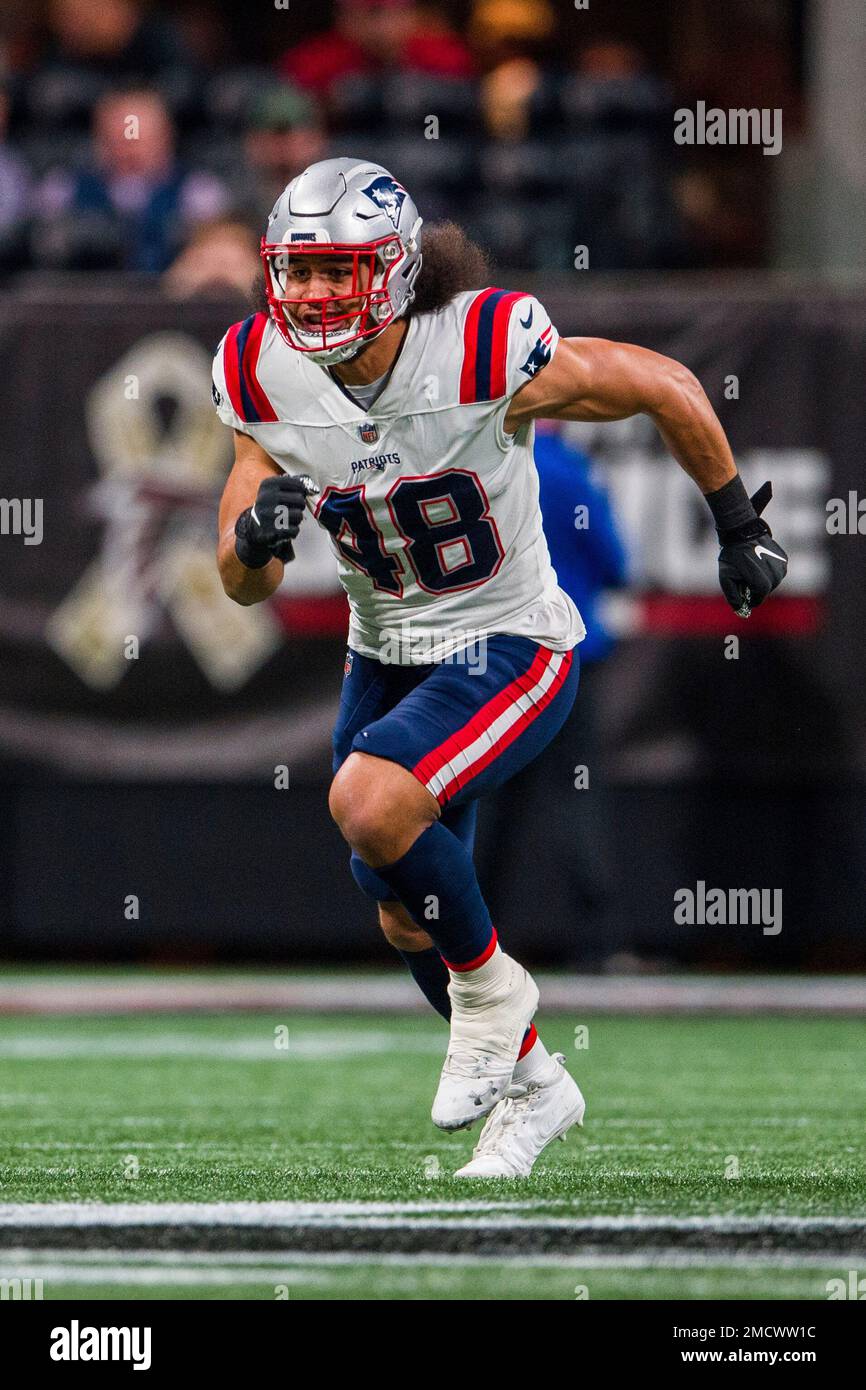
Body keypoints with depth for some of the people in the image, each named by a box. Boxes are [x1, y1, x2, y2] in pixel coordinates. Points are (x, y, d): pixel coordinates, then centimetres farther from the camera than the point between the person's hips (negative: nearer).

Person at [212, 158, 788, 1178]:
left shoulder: (487, 356, -25)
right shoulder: (267, 383, -11)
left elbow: (666, 389, -10)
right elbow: (243, 585, -3)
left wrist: (738, 529, 1)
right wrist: (258, 535, -28)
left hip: (509, 652, -6)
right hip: (386, 659, 6)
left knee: (371, 806, -30)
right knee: (407, 921, 14)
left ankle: (489, 985, -3)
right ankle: (530, 1085, 40)